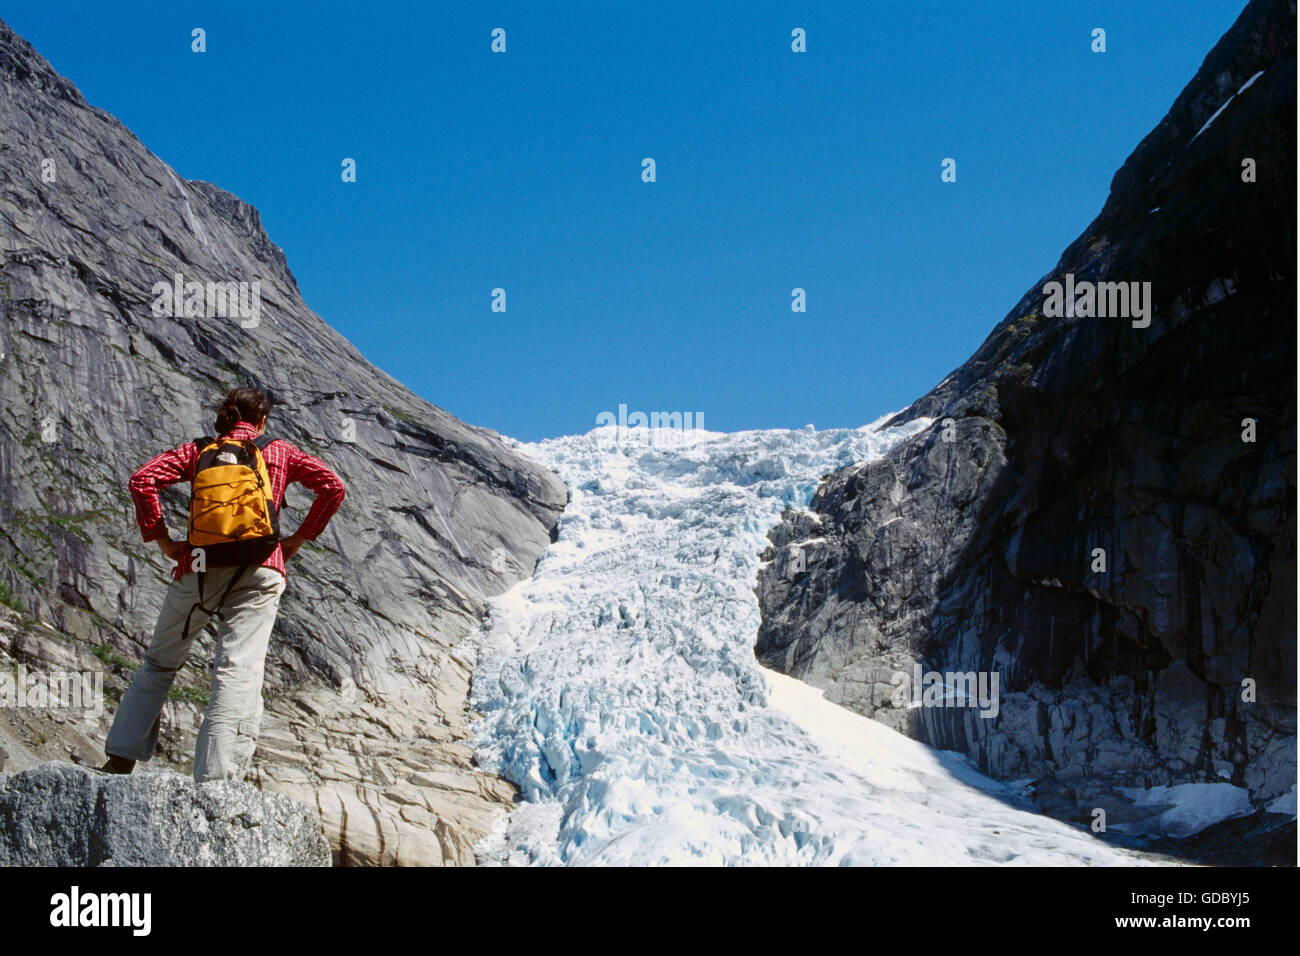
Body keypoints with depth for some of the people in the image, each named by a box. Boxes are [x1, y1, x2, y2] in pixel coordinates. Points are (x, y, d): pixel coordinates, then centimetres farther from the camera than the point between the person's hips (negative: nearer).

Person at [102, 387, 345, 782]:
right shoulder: (280, 451, 16)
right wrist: (299, 538, 12)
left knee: (160, 661, 18)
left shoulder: (199, 450, 16)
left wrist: (161, 539, 7)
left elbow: (142, 480, 1)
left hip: (199, 567, 1)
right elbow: (332, 486, 6)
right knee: (239, 671, -9)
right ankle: (217, 778, -22)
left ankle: (121, 759, 17)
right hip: (259, 571, -1)